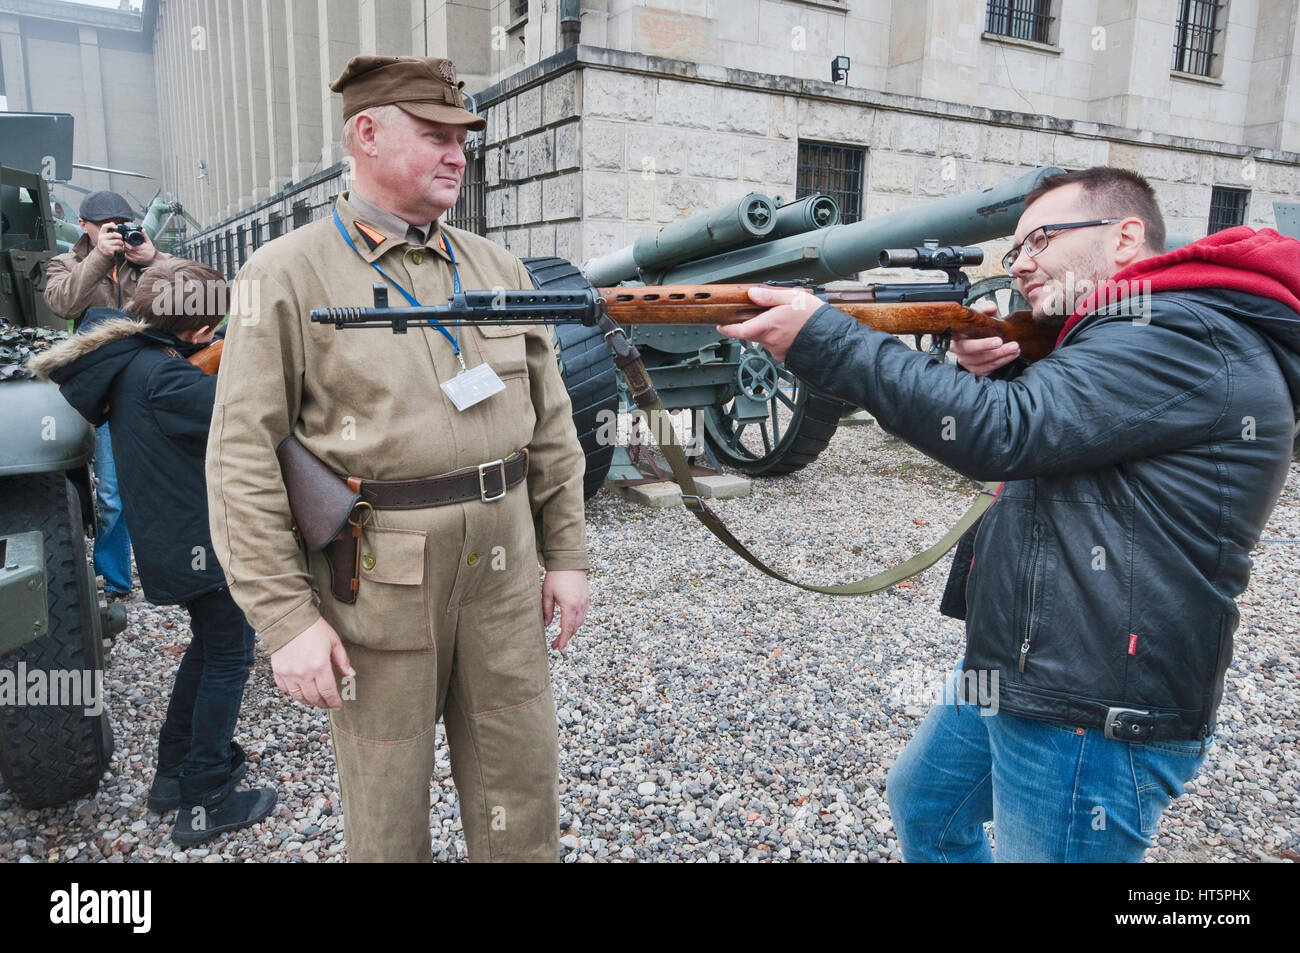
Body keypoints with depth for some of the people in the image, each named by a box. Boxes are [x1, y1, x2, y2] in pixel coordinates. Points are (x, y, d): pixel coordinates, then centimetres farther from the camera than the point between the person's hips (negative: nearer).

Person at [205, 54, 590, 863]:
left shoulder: (499, 269, 10)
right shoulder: (289, 276, -4)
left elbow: (551, 426, 12)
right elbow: (245, 459, -7)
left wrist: (567, 553, 9)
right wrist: (285, 617, -11)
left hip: (504, 565, 4)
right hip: (377, 577, -3)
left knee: (523, 793, 14)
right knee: (387, 810, 13)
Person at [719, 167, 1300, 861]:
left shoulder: (1190, 340, -19)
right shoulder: (1114, 343, 13)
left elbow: (1003, 433, -28)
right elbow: (1028, 447, 14)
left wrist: (821, 339, -24)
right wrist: (995, 373, -7)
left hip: (1086, 724, -10)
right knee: (922, 804, 26)